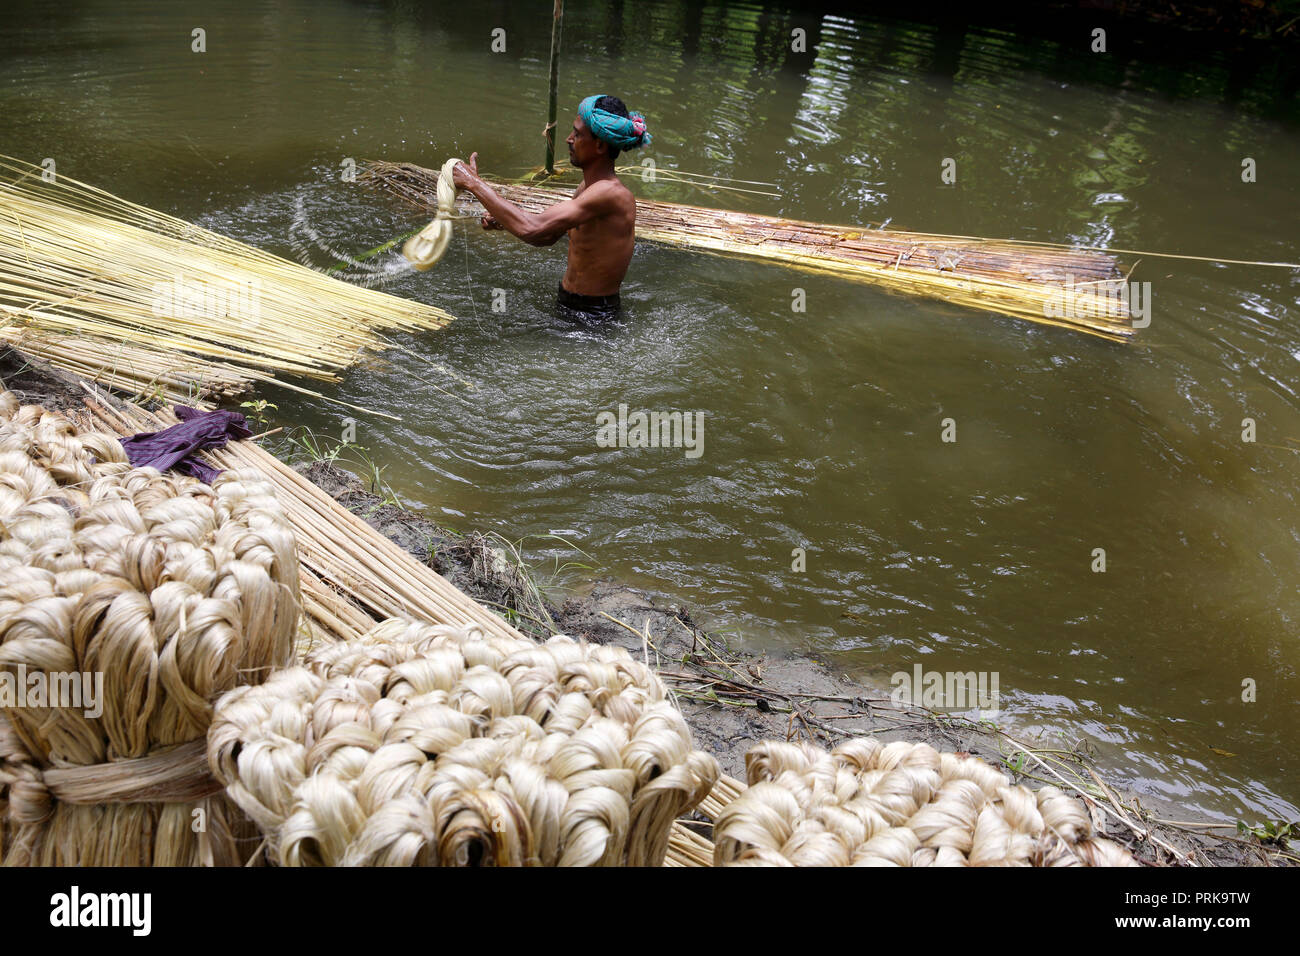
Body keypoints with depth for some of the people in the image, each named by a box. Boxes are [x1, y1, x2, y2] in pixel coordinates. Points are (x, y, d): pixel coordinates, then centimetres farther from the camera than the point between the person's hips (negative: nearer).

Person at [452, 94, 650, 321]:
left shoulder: (610, 193, -25)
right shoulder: (587, 188, 8)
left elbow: (532, 230, -31)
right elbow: (549, 236, 20)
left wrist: (474, 183, -23)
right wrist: (502, 221, 1)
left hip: (590, 317, -9)